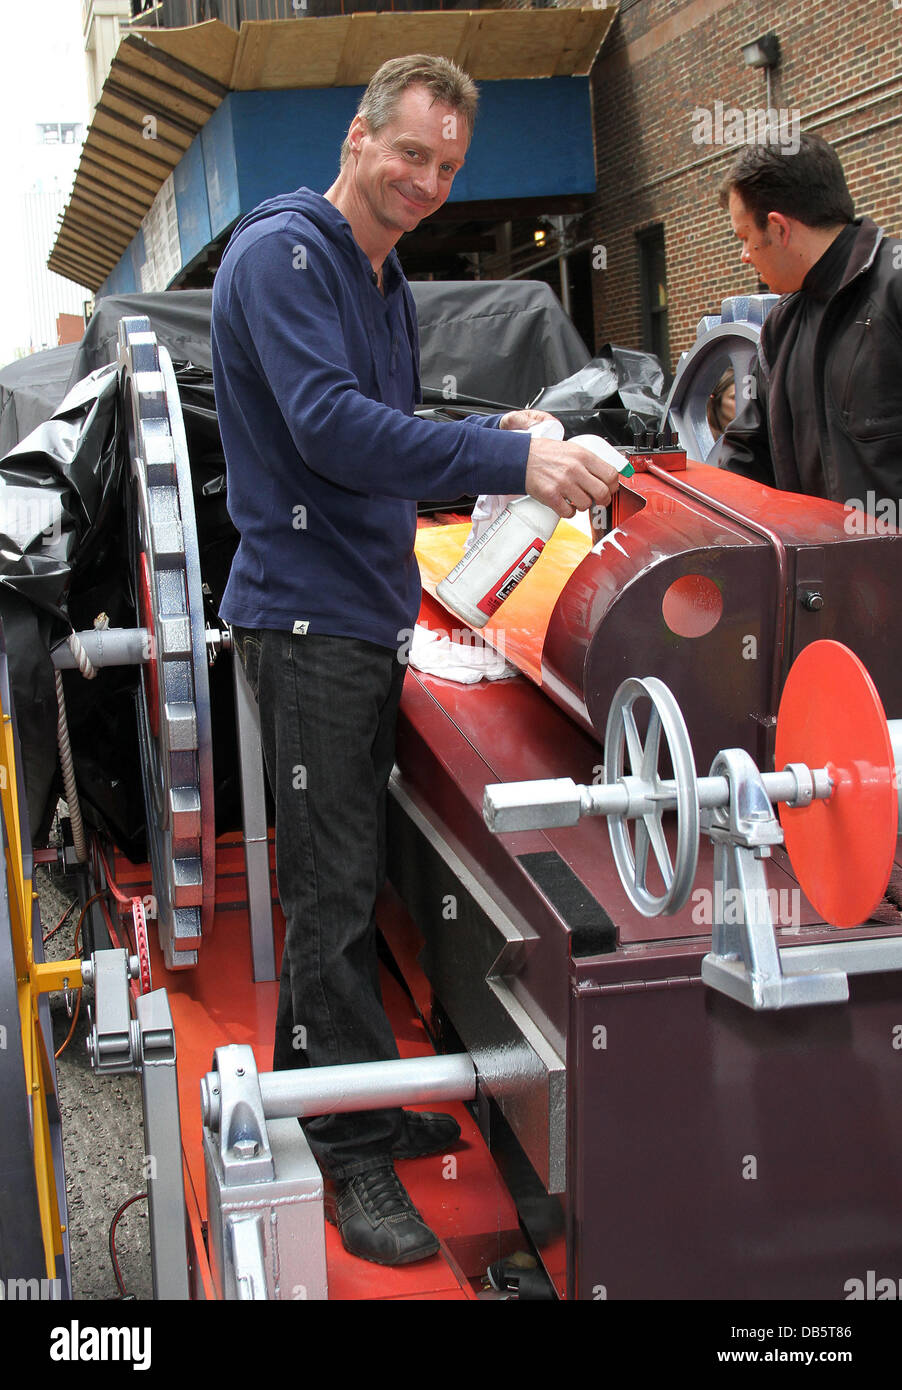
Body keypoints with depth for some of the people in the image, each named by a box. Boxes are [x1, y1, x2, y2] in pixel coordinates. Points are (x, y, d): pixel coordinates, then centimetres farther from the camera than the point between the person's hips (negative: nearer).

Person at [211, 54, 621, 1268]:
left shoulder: (387, 282, 18)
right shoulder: (284, 254, -11)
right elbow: (330, 427, -25)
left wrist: (492, 439, 8)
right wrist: (509, 462, -29)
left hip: (368, 616, 9)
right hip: (307, 612, -9)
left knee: (345, 880, 16)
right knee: (334, 889, -3)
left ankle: (319, 1096, 30)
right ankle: (353, 1151, 9)